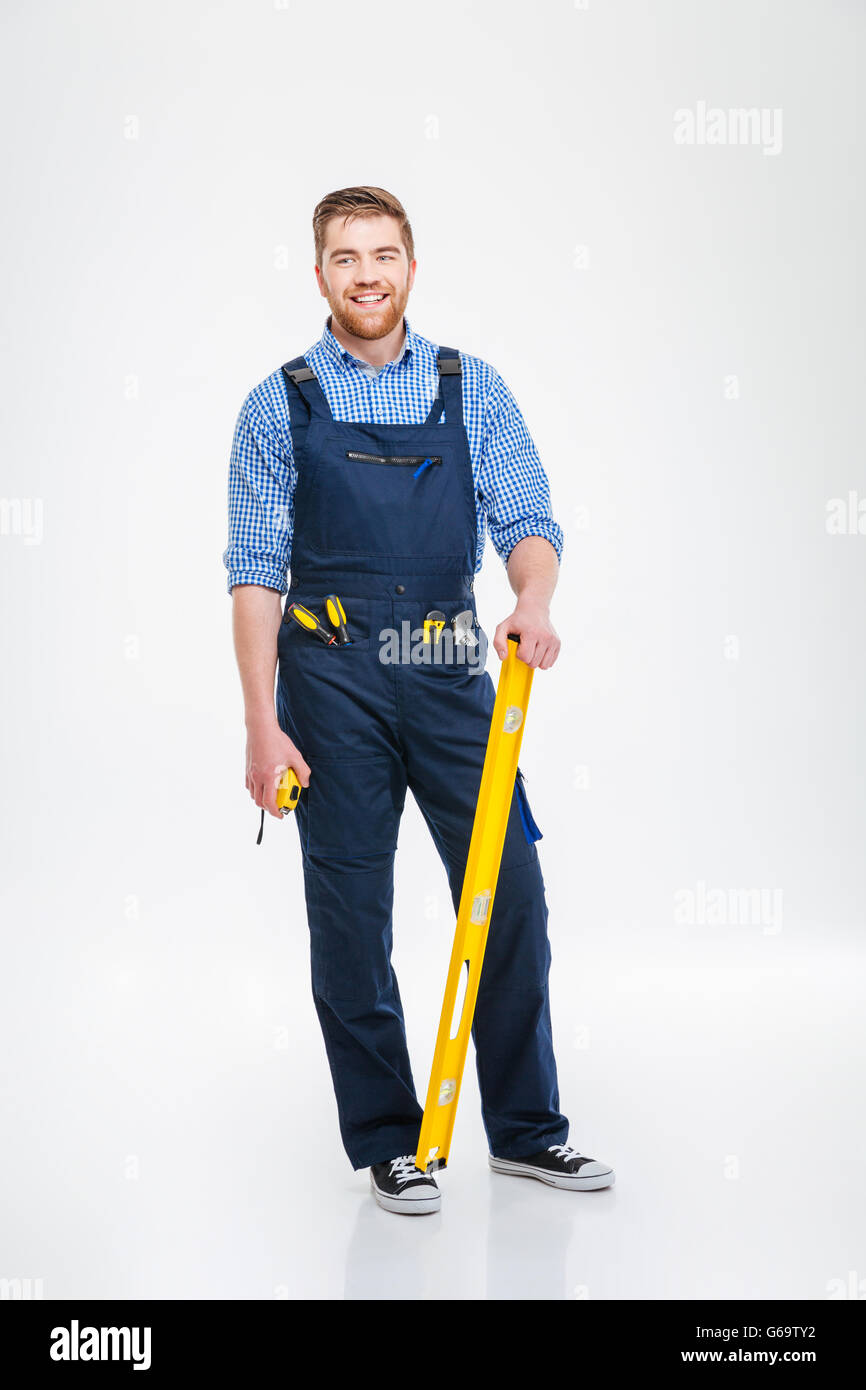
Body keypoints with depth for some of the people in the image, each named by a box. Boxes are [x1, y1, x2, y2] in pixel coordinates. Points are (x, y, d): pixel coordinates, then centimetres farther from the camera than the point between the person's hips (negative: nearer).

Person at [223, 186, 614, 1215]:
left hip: (451, 676, 2)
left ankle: (527, 1131, 19)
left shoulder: (474, 389, 8)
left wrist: (535, 598, -22)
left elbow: (525, 520, 2)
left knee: (509, 897, 2)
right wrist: (263, 725, -7)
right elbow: (254, 575, 0)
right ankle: (386, 1141, 18)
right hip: (332, 686, -1)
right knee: (350, 920, 3)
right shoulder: (279, 406, 3)